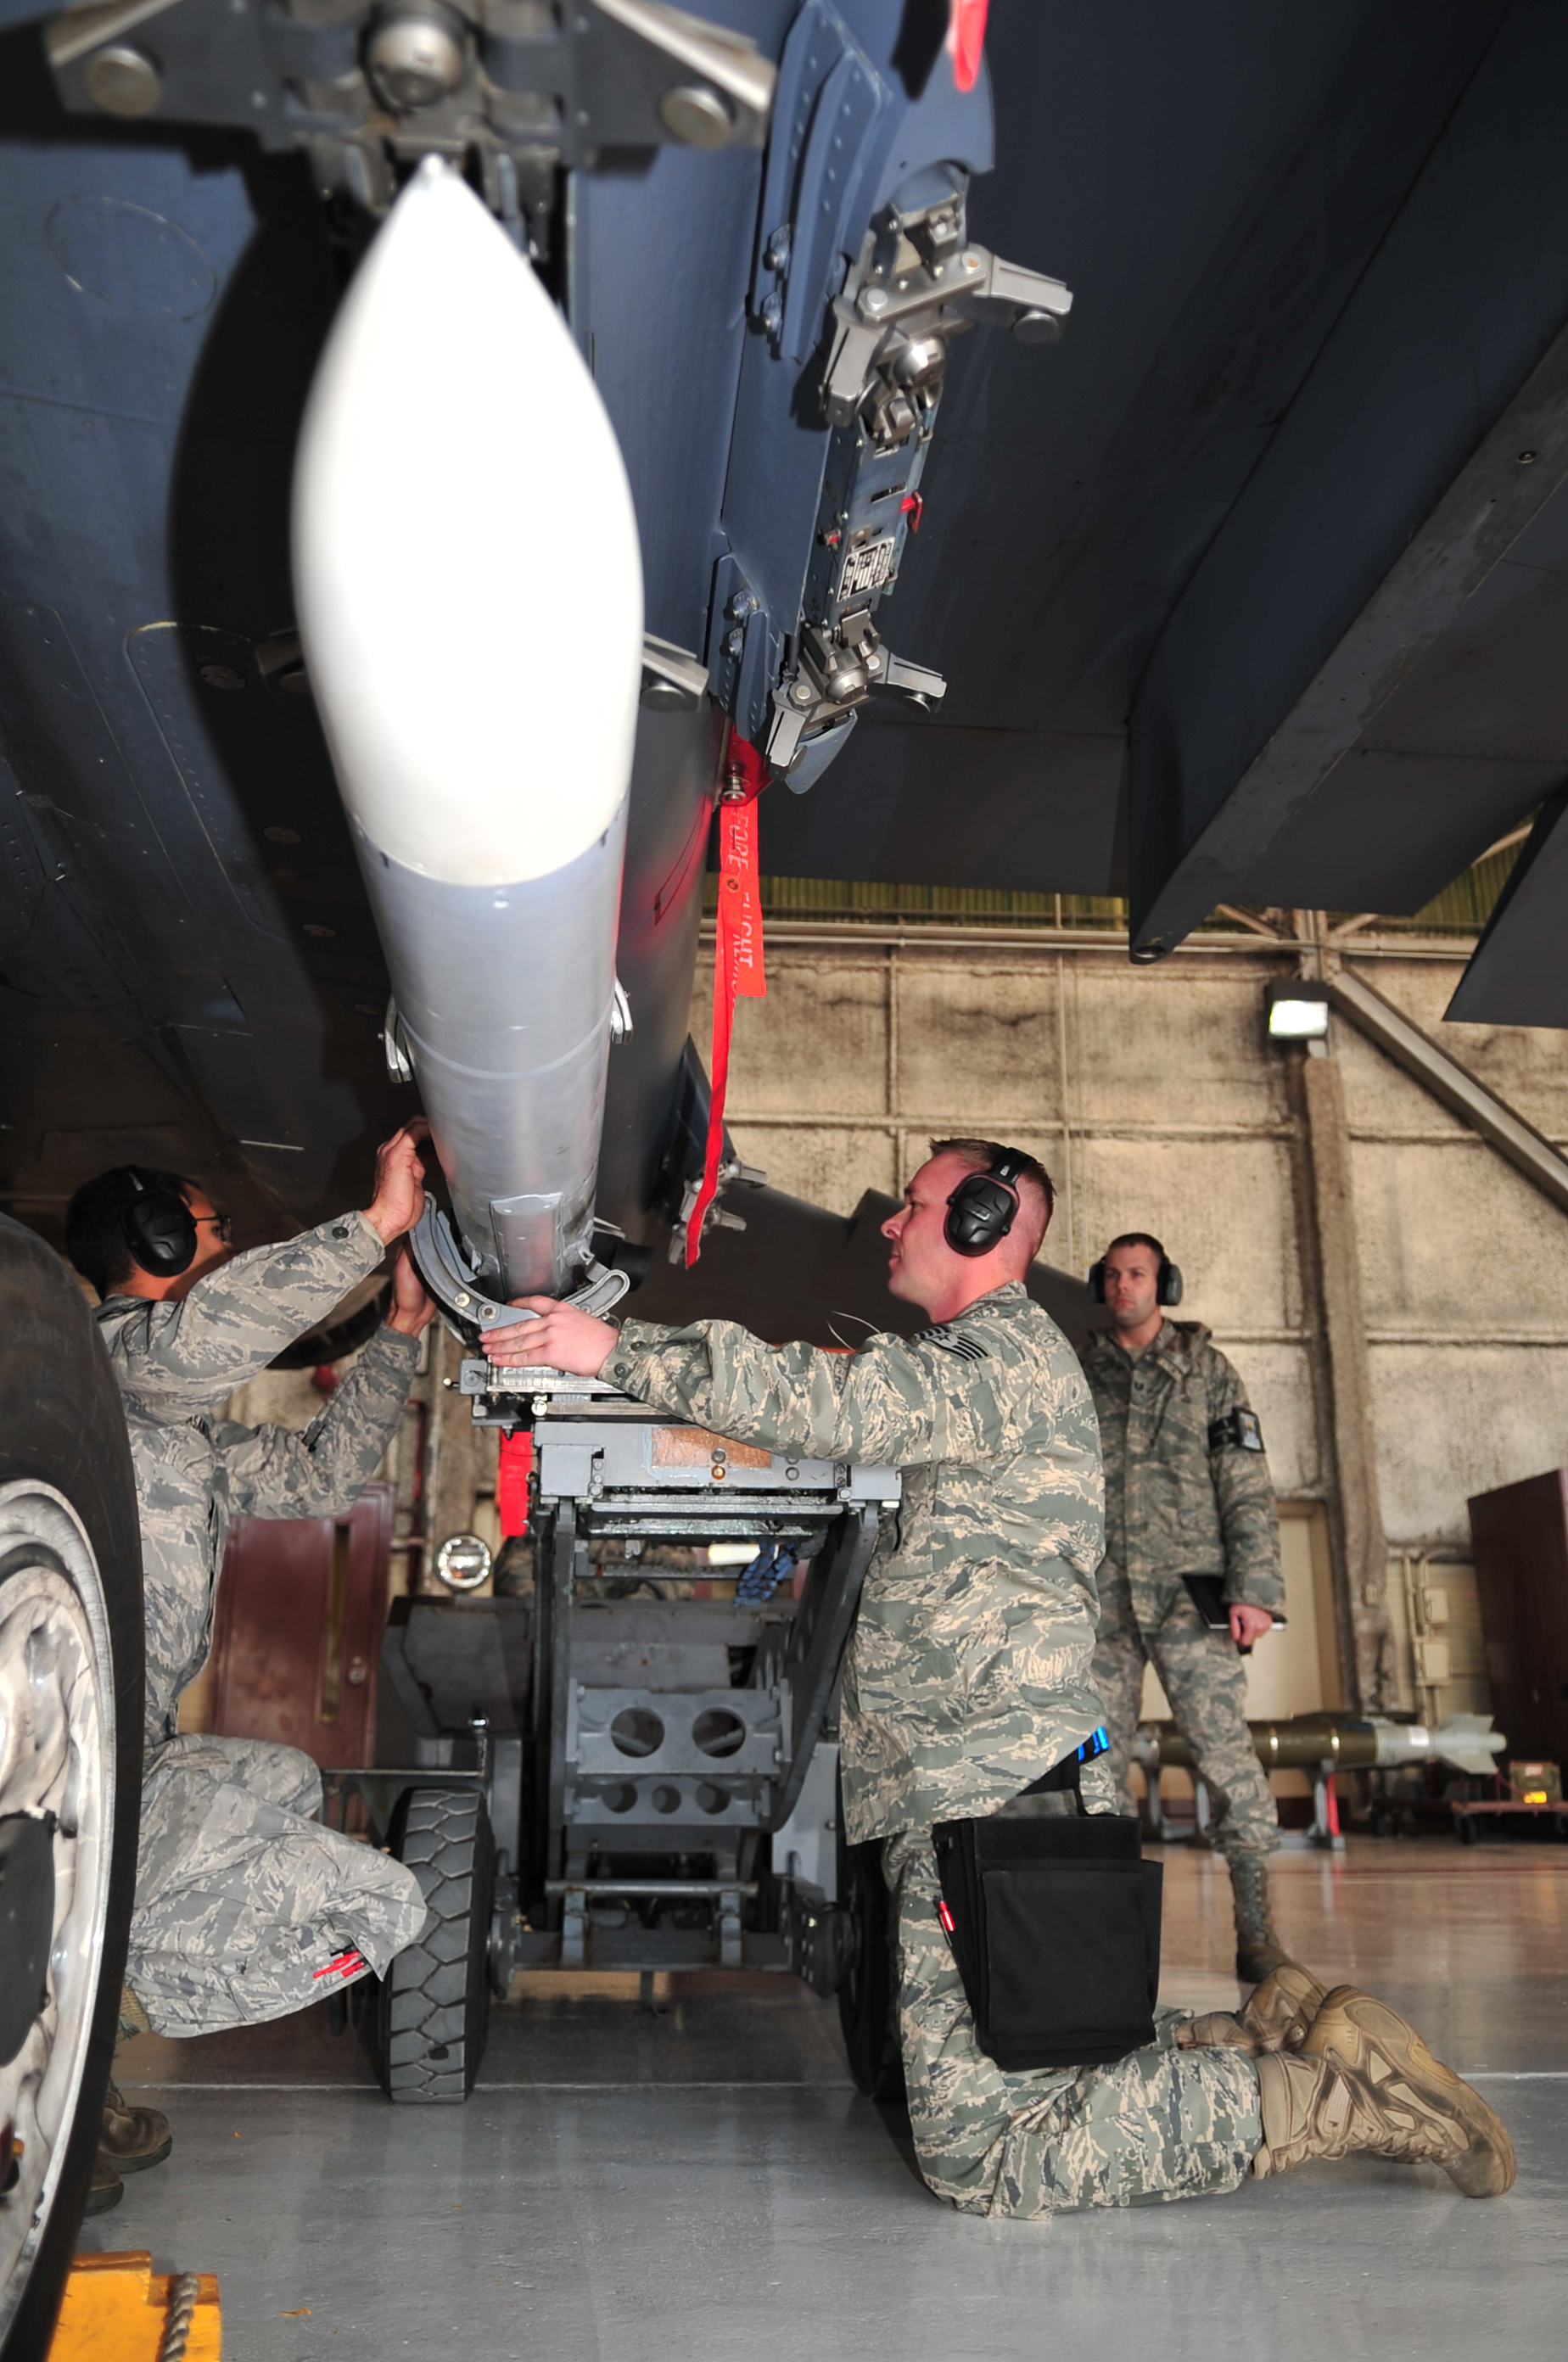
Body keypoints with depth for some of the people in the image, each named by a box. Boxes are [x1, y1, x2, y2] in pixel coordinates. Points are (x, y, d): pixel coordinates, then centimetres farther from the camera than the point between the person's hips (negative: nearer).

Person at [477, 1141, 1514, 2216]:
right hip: (980, 1797, 10)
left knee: (984, 2161, -8)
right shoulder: (973, 1363, 24)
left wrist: (619, 1349, -21)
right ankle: (1274, 2038, 14)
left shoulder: (1009, 1351, -10)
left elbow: (830, 1406, -24)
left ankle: (1326, 2095, -2)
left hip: (995, 1803, -10)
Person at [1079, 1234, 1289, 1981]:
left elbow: (1247, 1485, 3)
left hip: (1187, 1587, -2)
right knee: (1100, 1758, 4)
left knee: (1224, 1745, -9)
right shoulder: (1076, 1374, 13)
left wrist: (1254, 1588, -6)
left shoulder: (1206, 1368, 8)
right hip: (1100, 1592, 3)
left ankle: (1256, 1926, -2)